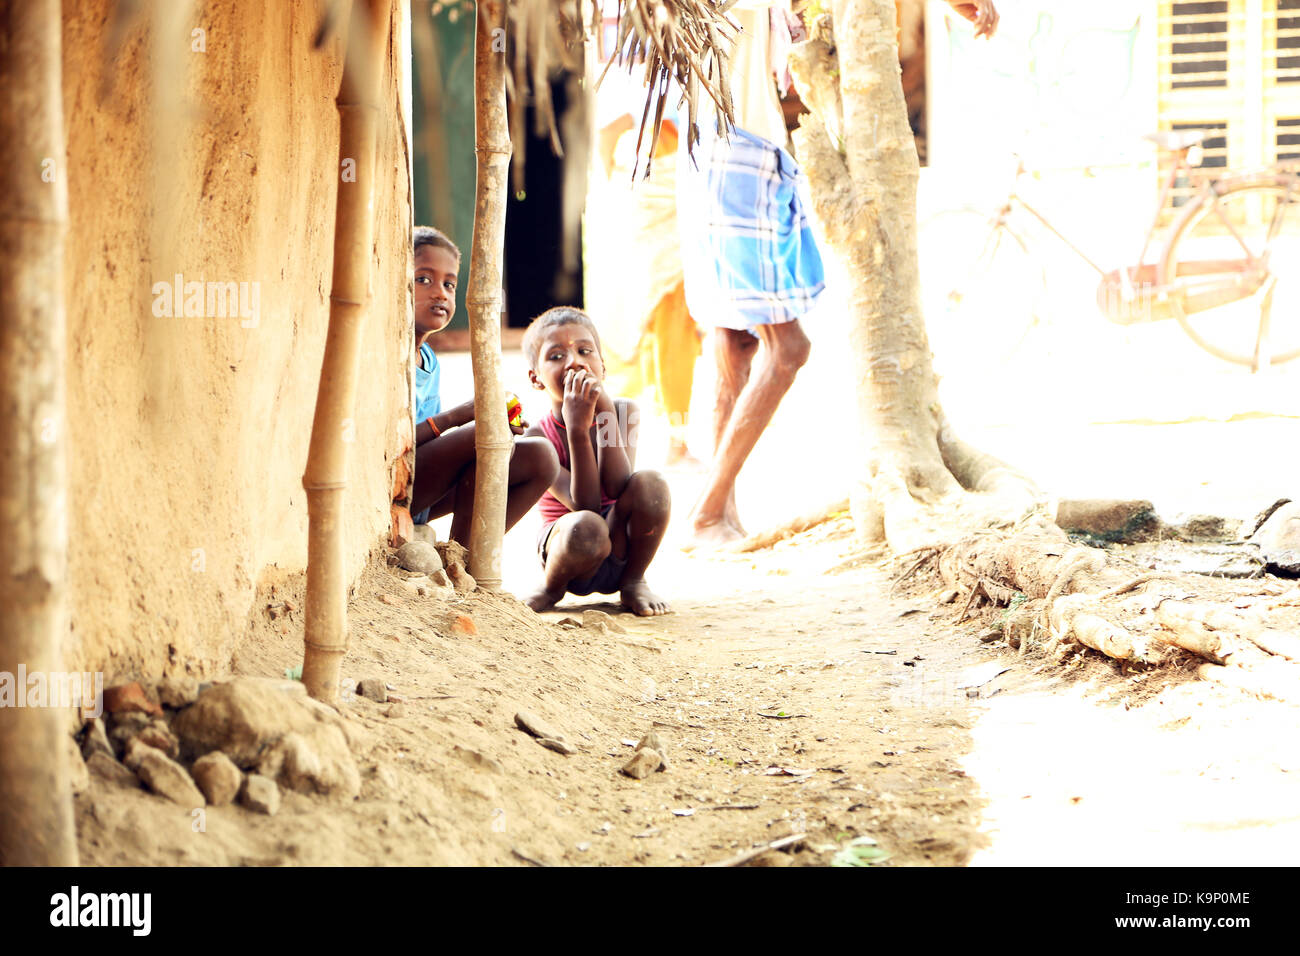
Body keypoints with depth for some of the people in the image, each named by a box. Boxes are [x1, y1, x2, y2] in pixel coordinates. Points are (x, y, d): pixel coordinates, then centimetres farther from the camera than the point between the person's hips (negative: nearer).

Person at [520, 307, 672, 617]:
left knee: (650, 483, -26)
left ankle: (633, 583, -4)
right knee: (586, 528, -39)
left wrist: (606, 412, -28)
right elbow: (584, 505, -24)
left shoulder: (623, 411, -5)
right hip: (567, 549, -3)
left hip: (621, 549, 3)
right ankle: (552, 587, -3)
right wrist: (578, 429, -34)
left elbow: (617, 488, -21)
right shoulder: (539, 437, -13)